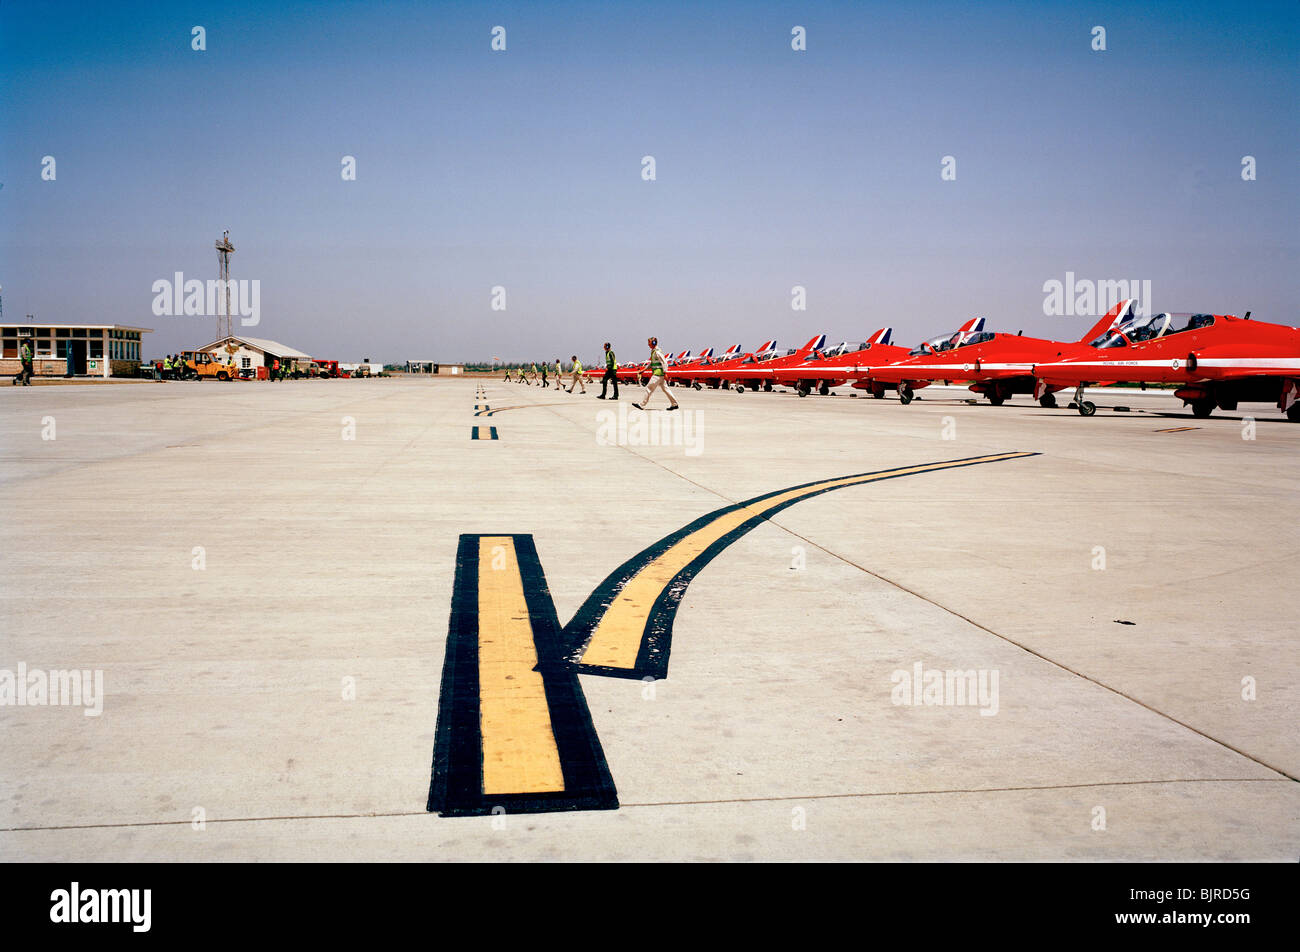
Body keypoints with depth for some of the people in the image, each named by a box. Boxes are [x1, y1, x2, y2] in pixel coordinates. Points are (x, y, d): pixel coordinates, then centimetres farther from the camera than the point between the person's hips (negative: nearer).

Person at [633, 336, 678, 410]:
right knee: (664, 388, 11)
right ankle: (675, 404, 13)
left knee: (649, 389, -7)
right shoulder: (653, 351, 16)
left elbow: (664, 362, -19)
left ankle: (642, 405, -4)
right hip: (656, 373, 10)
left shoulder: (657, 352, -15)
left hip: (658, 374, -10)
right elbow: (652, 363, 25)